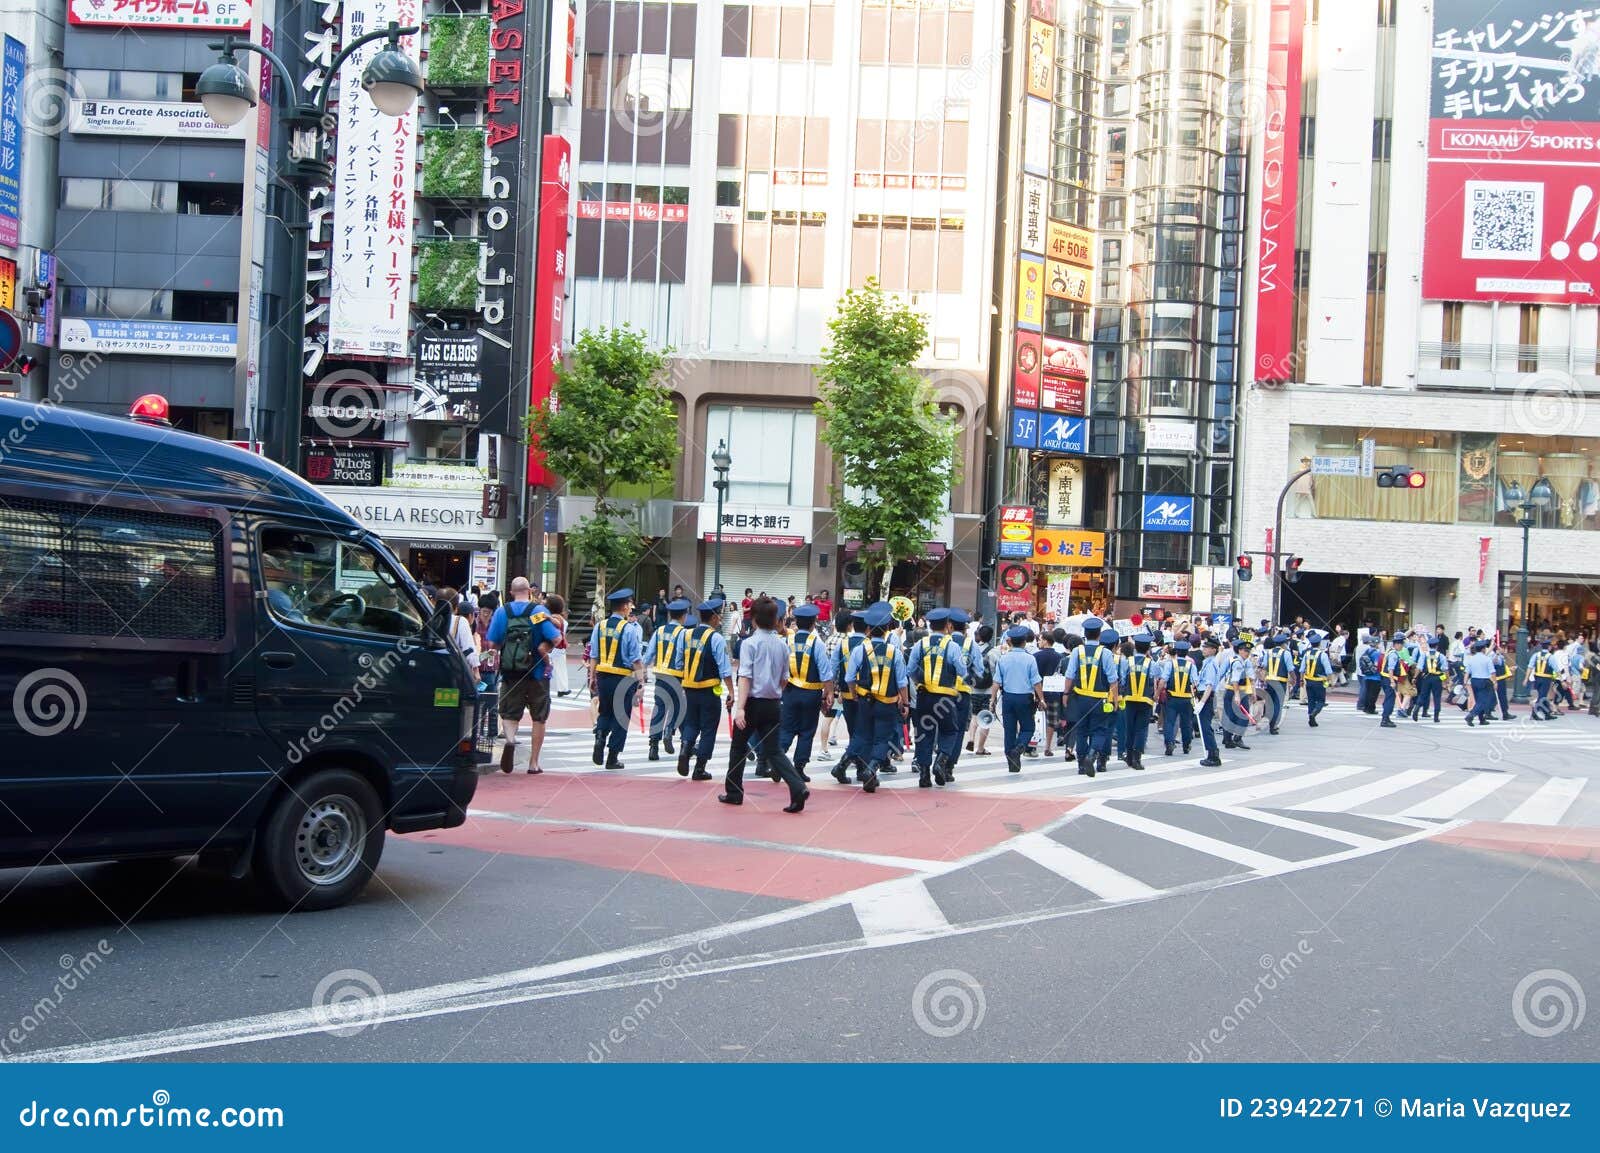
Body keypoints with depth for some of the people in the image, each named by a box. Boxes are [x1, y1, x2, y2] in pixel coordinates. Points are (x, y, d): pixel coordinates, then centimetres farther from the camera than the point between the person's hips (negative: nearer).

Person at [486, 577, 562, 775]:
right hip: (537, 674, -1)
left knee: (509, 714, 7)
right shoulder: (539, 611, -7)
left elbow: (492, 642, -1)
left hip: (510, 674, 1)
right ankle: (533, 763, 14)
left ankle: (509, 738, -26)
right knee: (539, 718, 11)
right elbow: (556, 639, -15)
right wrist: (546, 649, 6)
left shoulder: (501, 611, 0)